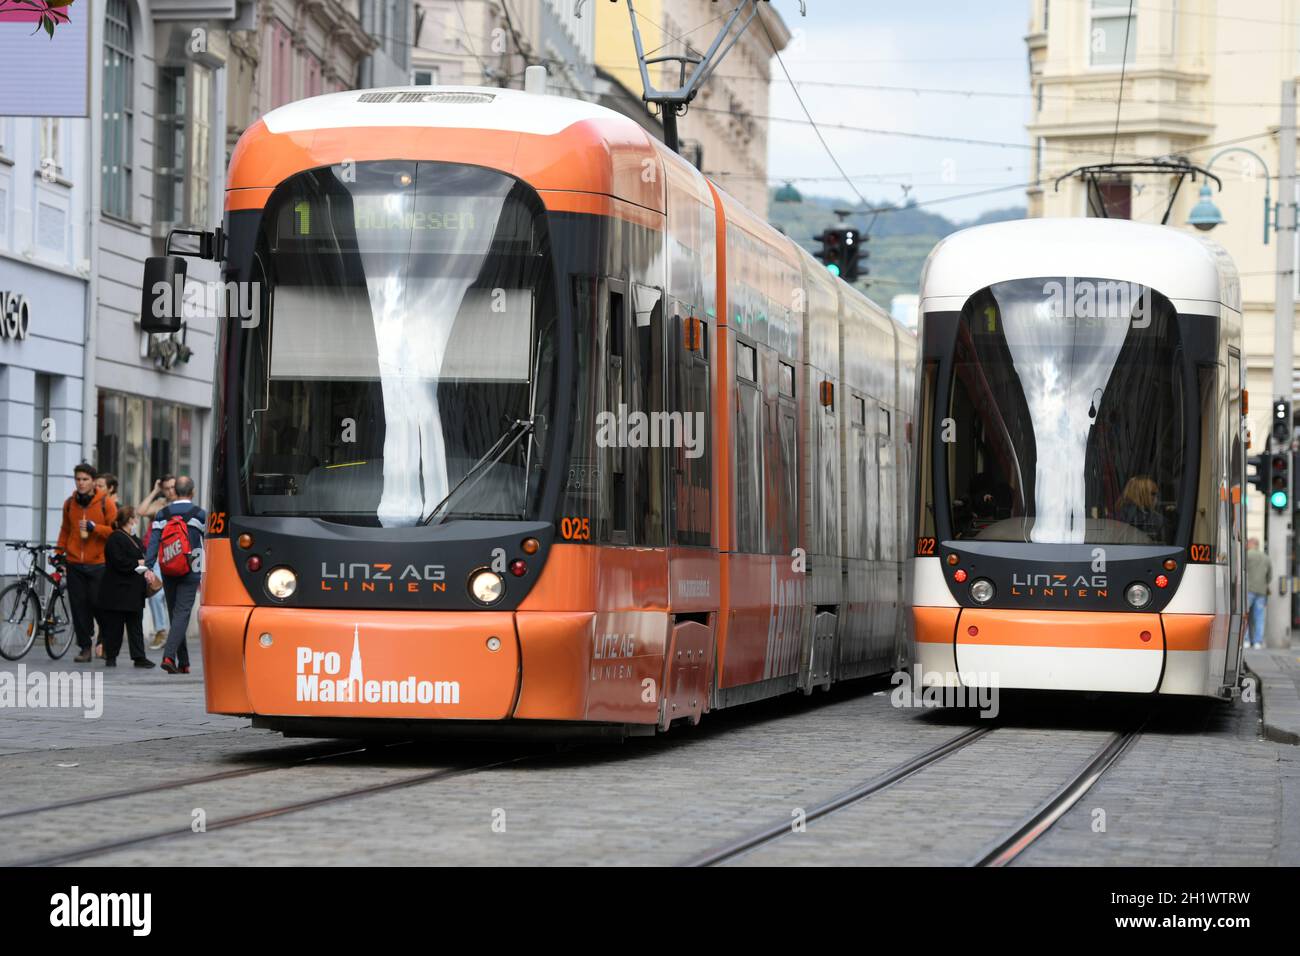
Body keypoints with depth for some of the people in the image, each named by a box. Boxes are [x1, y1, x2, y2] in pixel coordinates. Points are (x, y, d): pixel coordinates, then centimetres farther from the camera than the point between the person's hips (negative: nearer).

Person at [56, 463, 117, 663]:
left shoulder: (105, 503, -2)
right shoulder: (69, 504, 10)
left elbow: (115, 531, -5)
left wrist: (93, 527, -16)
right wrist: (59, 551, 14)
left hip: (98, 564, -3)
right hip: (74, 564, 3)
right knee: (79, 606, 0)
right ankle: (85, 648, 5)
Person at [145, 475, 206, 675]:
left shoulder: (162, 514, 4)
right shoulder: (199, 514, -4)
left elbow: (153, 542, -5)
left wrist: (147, 568, -10)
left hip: (168, 573, 3)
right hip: (190, 573, -3)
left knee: (174, 614, 12)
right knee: (182, 614, -6)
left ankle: (183, 663, 16)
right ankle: (169, 656, -24)